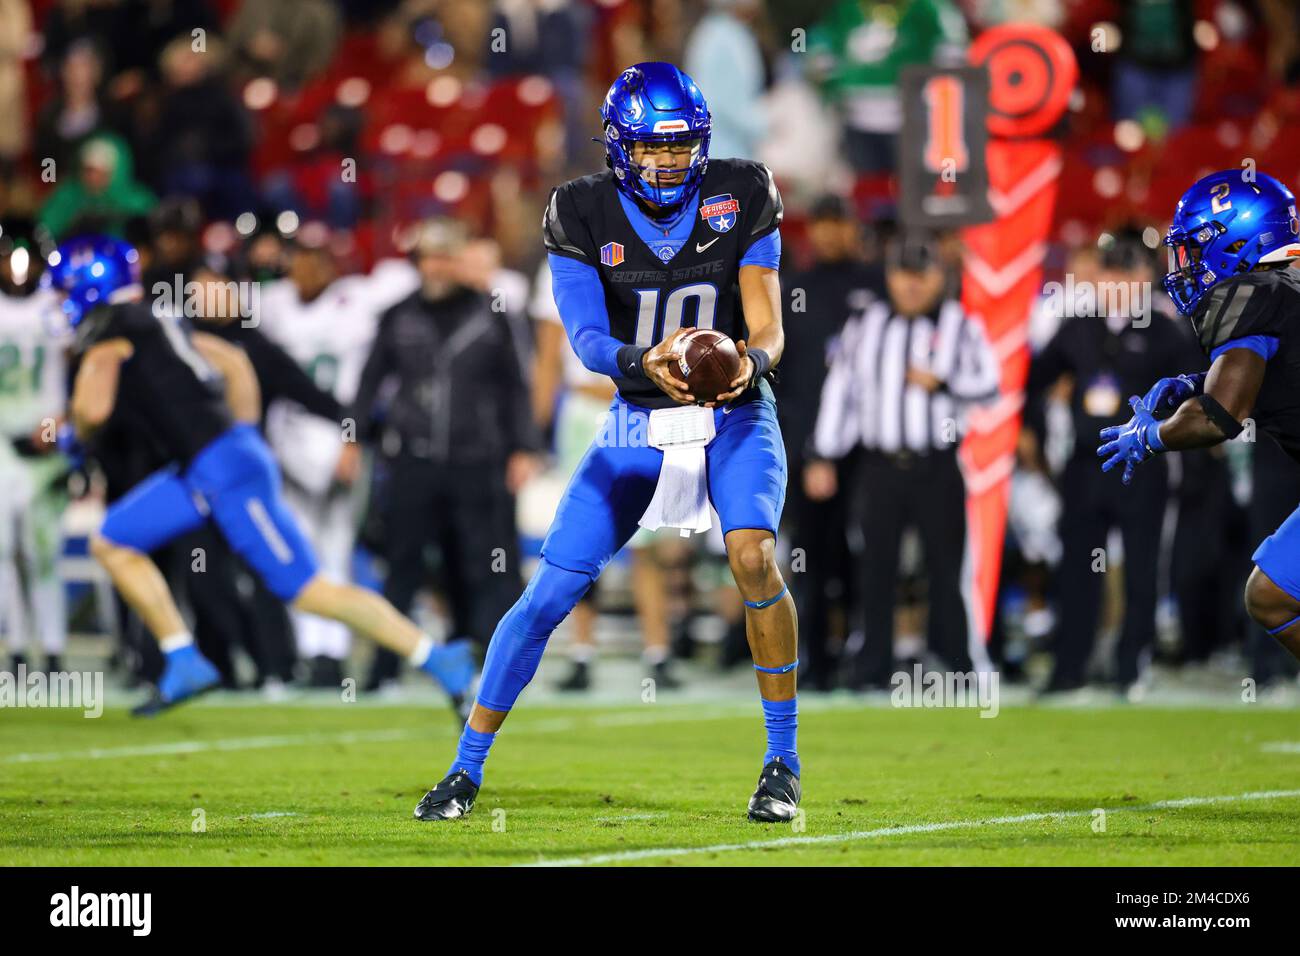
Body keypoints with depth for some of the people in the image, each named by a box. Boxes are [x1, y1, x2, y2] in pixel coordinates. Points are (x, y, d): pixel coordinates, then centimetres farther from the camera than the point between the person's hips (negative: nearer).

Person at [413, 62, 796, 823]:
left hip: (735, 416, -1)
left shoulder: (740, 199, -8)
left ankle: (784, 763, -13)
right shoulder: (586, 216, -8)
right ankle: (467, 769, 7)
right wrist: (645, 363, -39)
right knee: (550, 594, -6)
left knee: (753, 555, -27)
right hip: (638, 423, 1)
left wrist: (751, 361, -34)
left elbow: (767, 328, -10)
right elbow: (587, 340, -18)